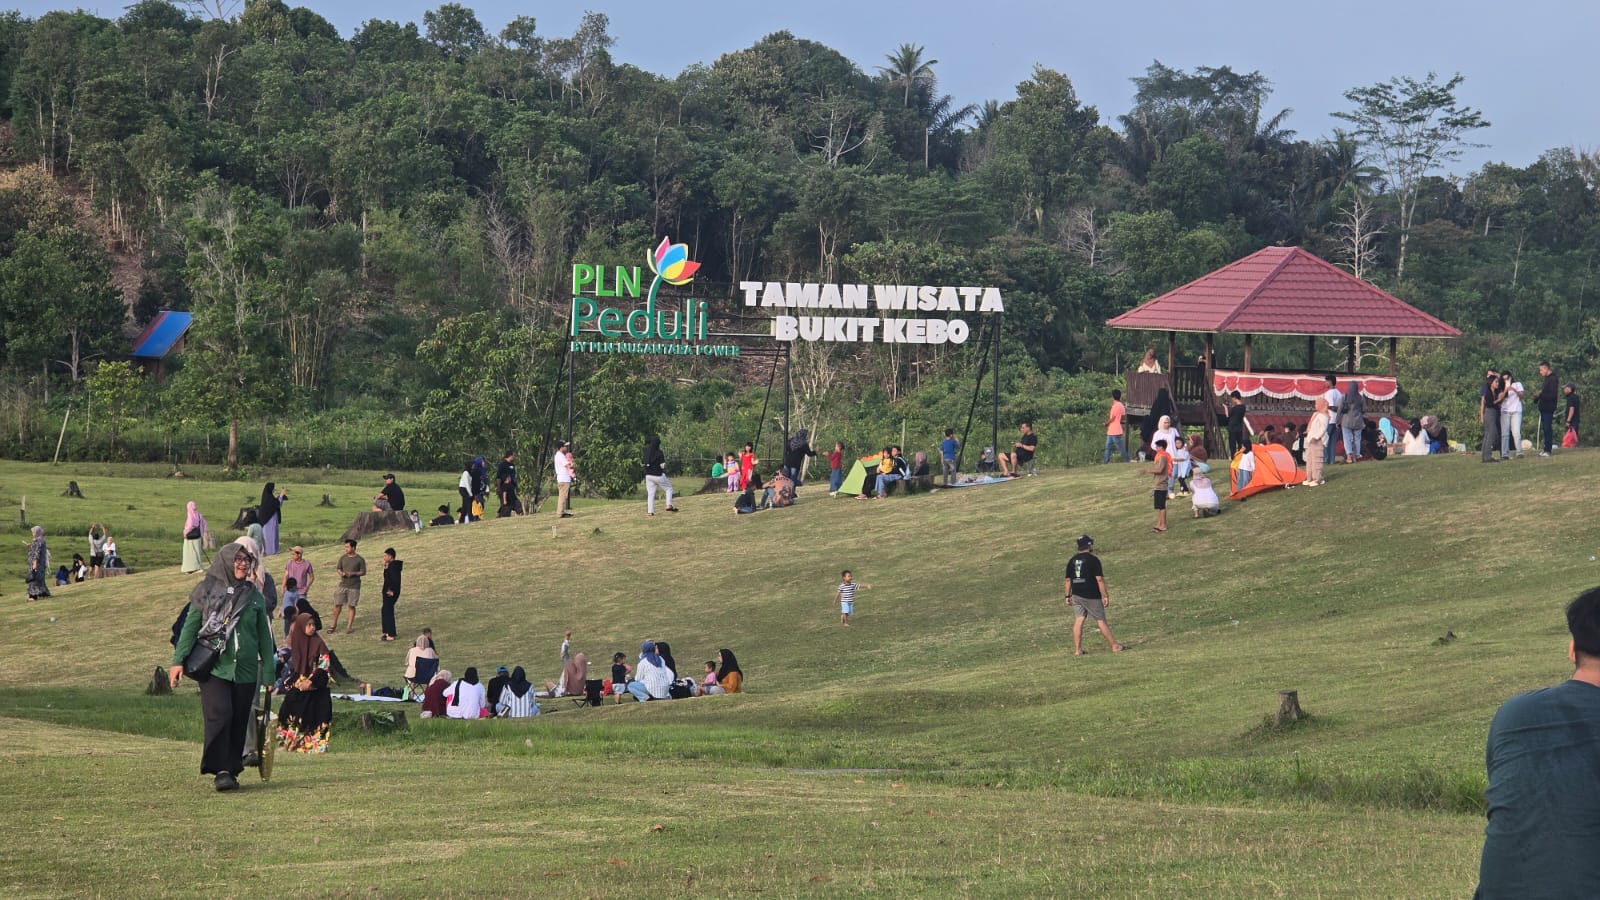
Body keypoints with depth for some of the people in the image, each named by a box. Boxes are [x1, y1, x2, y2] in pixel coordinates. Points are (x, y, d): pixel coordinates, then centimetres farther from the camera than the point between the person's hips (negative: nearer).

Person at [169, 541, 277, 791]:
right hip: (214, 668, -3)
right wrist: (178, 660, -4)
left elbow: (264, 637, 13)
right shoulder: (206, 591, 3)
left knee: (238, 723, 3)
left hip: (245, 671, 3)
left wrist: (269, 672, 10)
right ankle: (220, 770, -17)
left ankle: (232, 770, 12)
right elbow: (190, 627, 4)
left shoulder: (253, 596, 10)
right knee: (220, 715, -17)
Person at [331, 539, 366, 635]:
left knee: (352, 606, 1)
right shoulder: (343, 558, 7)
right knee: (337, 605, 0)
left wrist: (353, 574, -19)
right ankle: (334, 625, 12)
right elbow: (338, 568, 13)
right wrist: (341, 573, -10)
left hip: (354, 587, -3)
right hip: (343, 584, 3)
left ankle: (349, 626, 10)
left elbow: (363, 572, -3)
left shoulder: (360, 560, -3)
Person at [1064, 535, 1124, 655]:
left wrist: (1068, 596, 16)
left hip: (1076, 595, 5)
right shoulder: (1093, 559, -10)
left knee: (1078, 621, 4)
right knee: (1101, 621, 1)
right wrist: (1105, 595, -10)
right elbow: (1099, 579, -13)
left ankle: (1077, 649, 0)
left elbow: (1068, 580, 10)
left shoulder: (1072, 560, 7)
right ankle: (1115, 646, 7)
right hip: (1091, 596, -5)